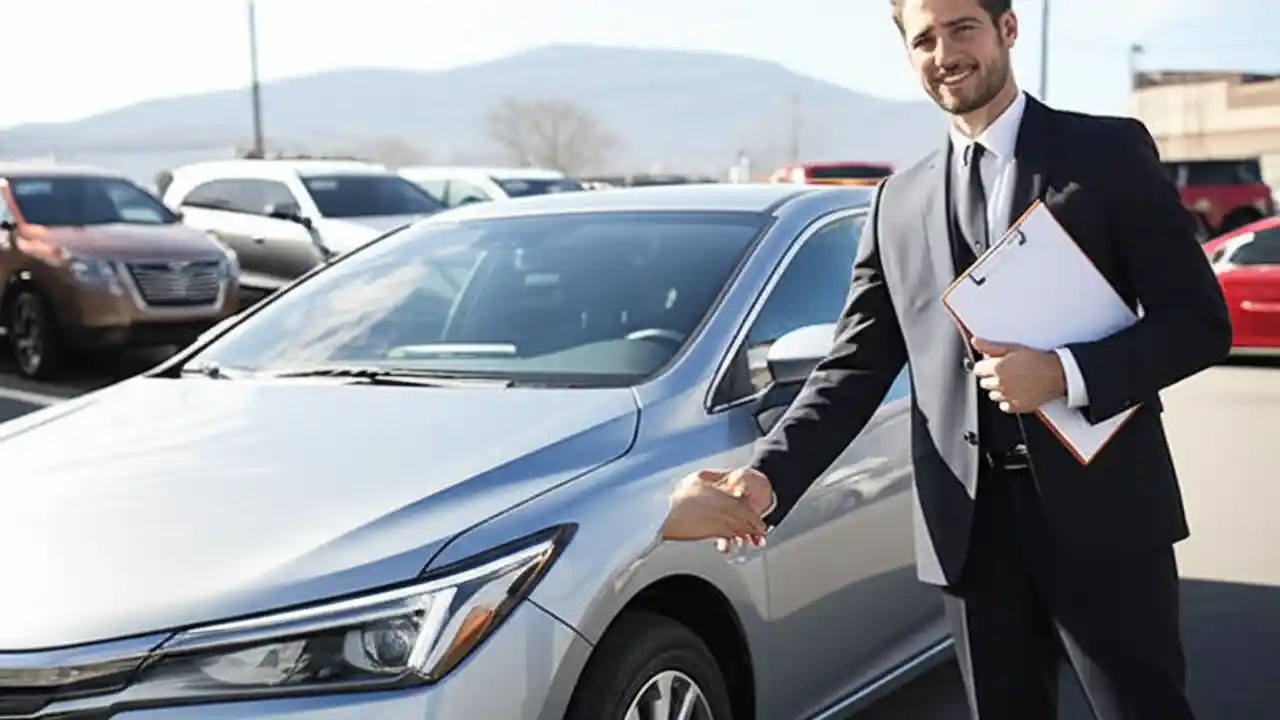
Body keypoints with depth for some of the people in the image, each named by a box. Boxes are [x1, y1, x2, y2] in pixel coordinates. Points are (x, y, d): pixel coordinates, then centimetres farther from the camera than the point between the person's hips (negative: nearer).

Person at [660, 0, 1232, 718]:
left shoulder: (1110, 152, 1)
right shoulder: (898, 202, 12)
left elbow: (1201, 320, -3)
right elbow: (856, 367, 7)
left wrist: (1066, 373, -18)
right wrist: (767, 478, -9)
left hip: (1101, 510, -3)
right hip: (970, 524, 3)